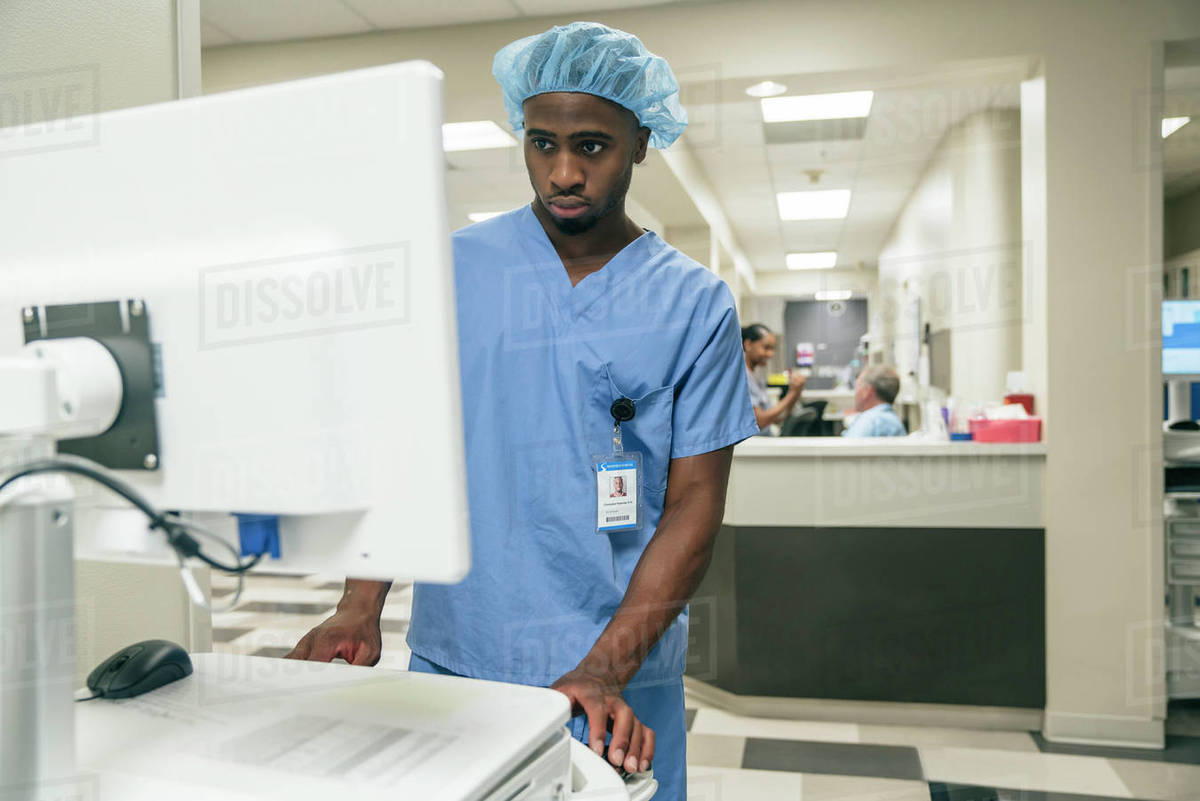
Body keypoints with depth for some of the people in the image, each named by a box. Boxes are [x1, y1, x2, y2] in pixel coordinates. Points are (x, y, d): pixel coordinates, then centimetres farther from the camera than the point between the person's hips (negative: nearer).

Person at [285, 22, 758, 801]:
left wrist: (605, 669, -15)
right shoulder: (452, 268, 0)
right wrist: (361, 604, -12)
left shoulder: (695, 304, -3)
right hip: (450, 655, 1)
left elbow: (694, 502, -5)